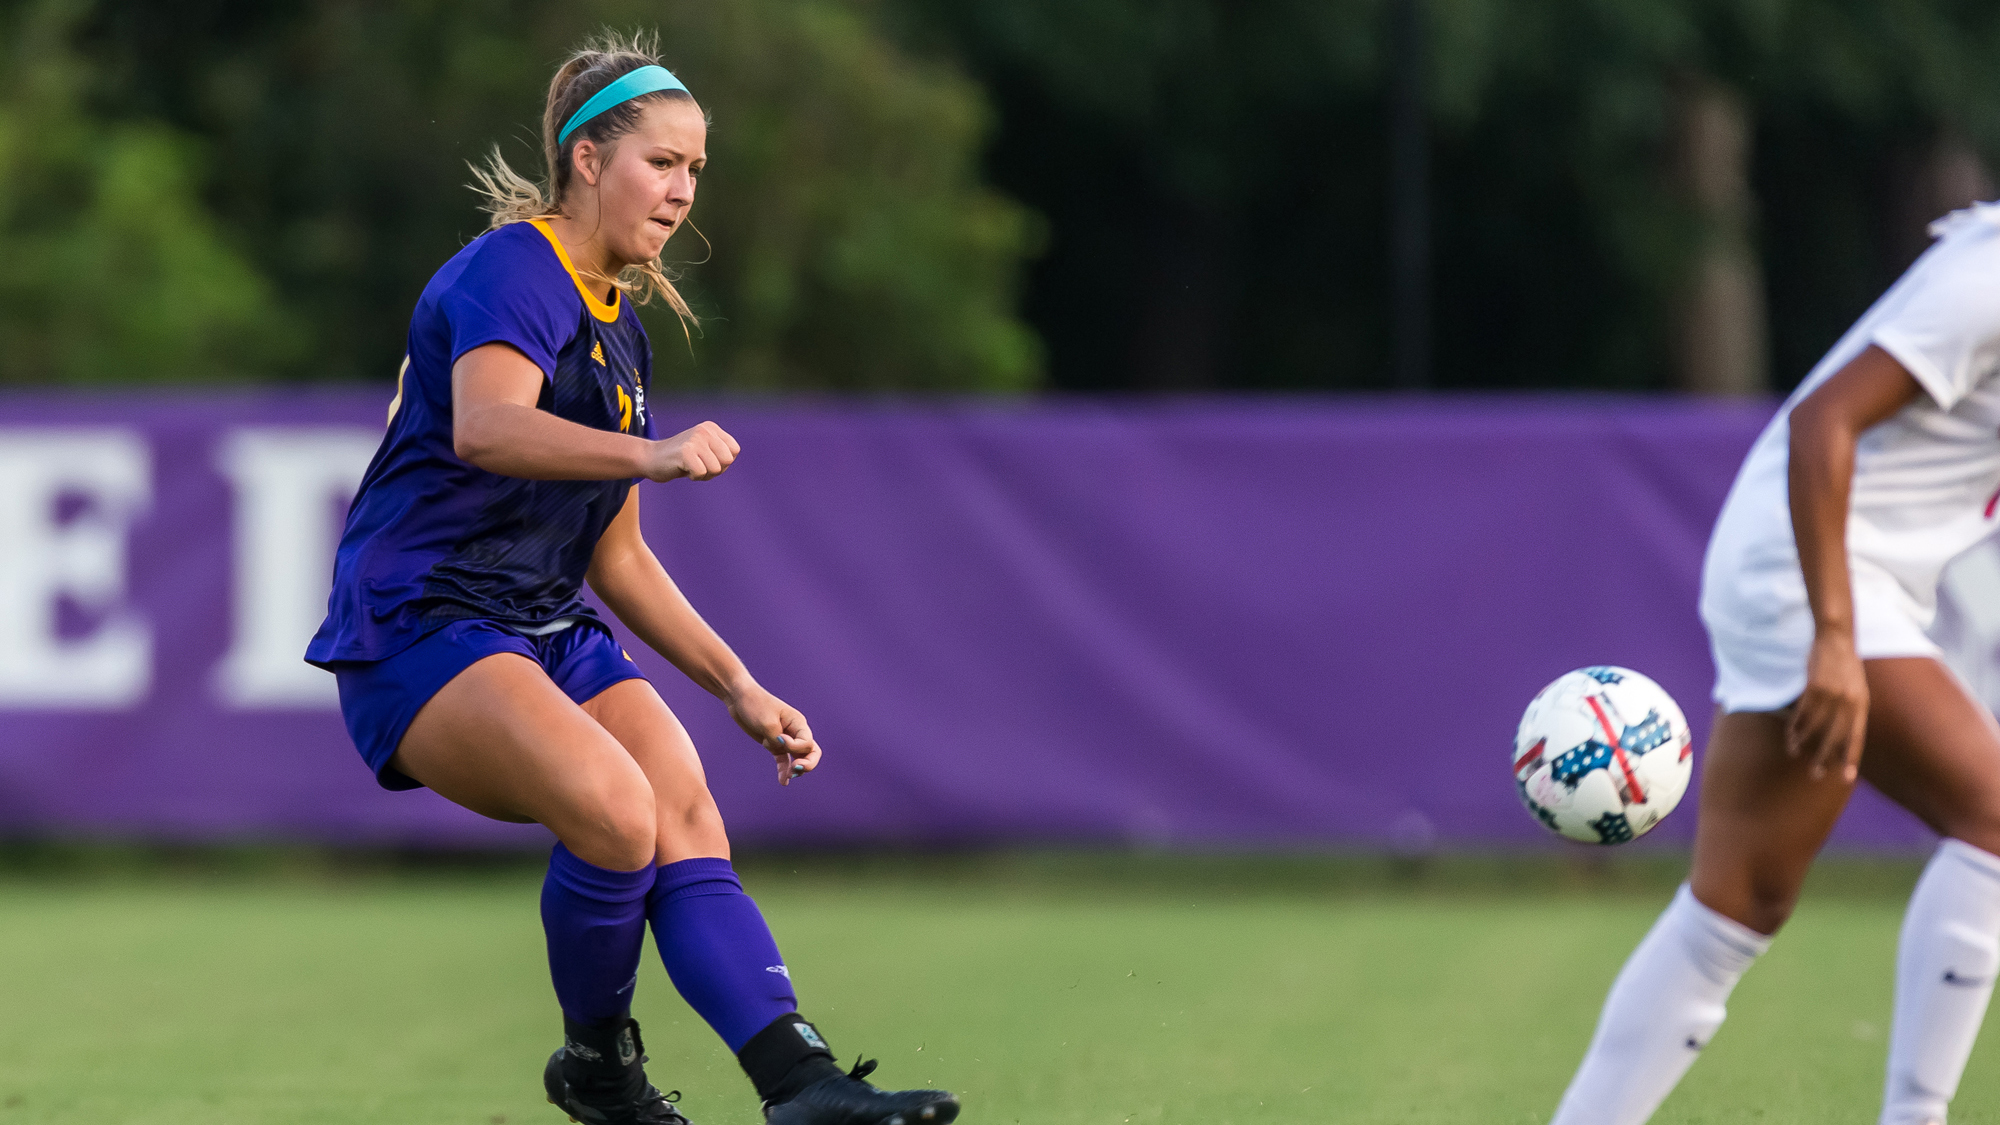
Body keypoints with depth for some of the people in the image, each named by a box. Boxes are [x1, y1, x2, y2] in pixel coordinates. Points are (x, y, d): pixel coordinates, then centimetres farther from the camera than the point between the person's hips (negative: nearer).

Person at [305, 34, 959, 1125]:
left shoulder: (619, 328, 19)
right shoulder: (512, 270, -9)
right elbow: (486, 426, -32)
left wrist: (738, 686, 21)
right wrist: (649, 454, -46)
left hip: (552, 629, 8)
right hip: (420, 629, -8)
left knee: (686, 812, -18)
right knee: (616, 810, -30)